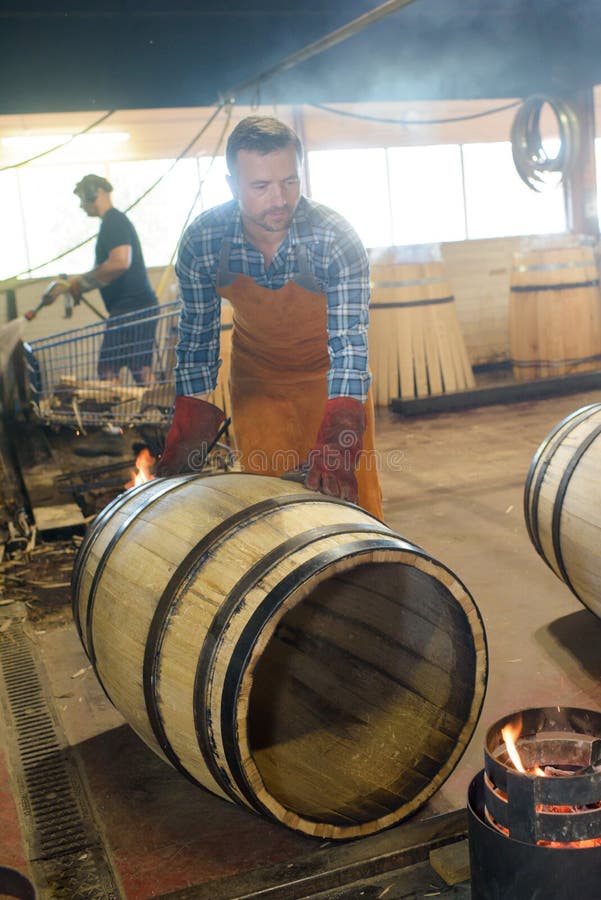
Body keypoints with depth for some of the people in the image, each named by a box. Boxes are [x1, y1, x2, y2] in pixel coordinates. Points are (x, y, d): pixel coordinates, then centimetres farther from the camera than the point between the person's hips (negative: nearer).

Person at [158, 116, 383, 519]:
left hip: (330, 375, -1)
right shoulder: (201, 242, -21)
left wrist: (336, 447, -45)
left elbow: (349, 344, -33)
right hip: (256, 376, 2)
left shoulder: (336, 238, -30)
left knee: (351, 496, -3)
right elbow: (197, 343, -12)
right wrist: (180, 447, -15)